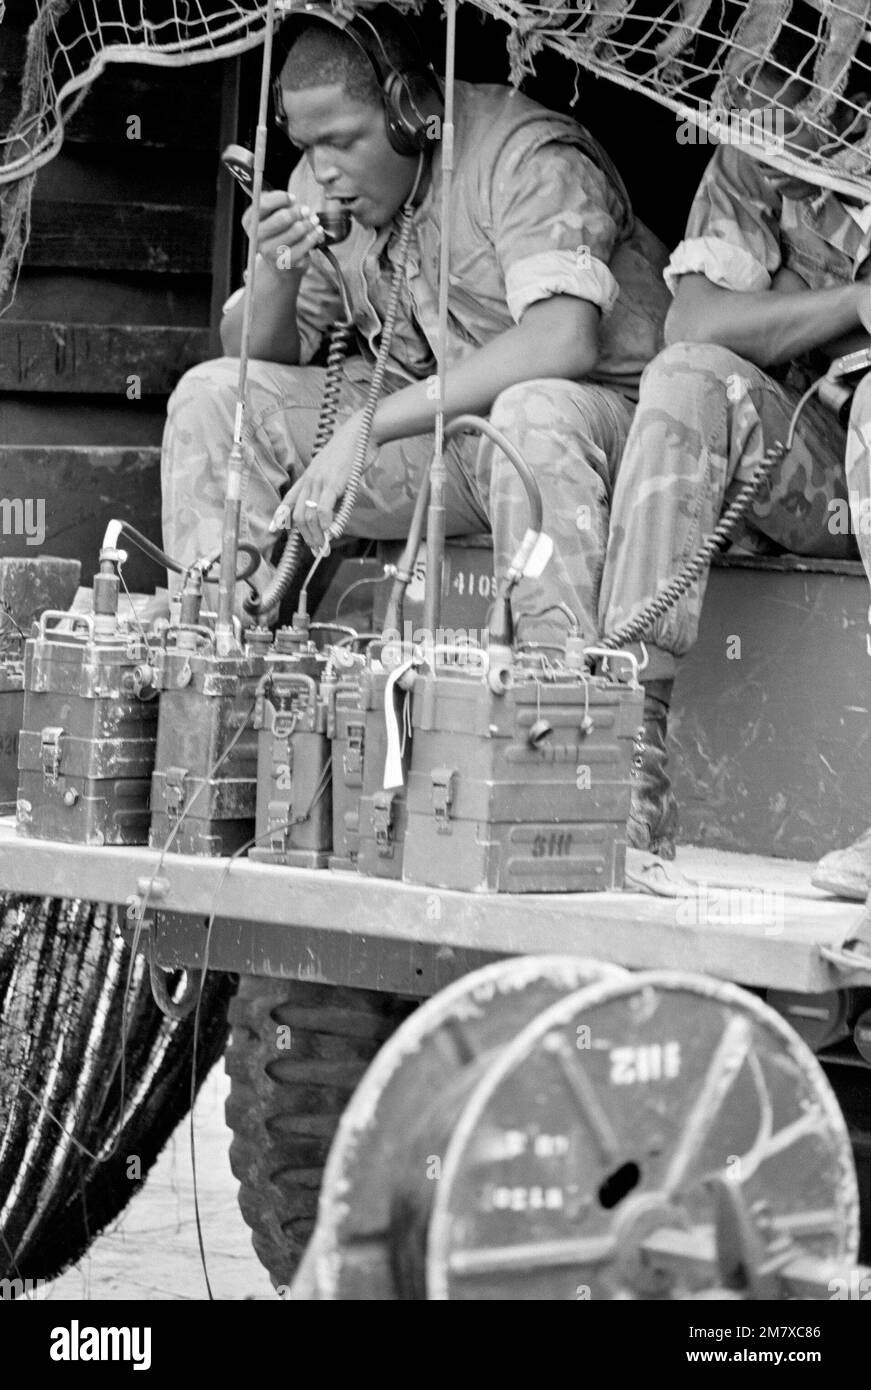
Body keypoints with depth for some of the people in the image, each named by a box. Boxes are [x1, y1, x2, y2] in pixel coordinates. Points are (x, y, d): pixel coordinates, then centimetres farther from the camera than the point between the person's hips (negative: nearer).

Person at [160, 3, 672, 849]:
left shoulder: (527, 155, -20)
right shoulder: (327, 181, 1)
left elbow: (562, 340, -35)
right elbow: (262, 358, 8)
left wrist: (366, 428, -36)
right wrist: (275, 275, -17)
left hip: (594, 410, -6)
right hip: (429, 429, 6)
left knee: (535, 416, -41)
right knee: (212, 397, -7)